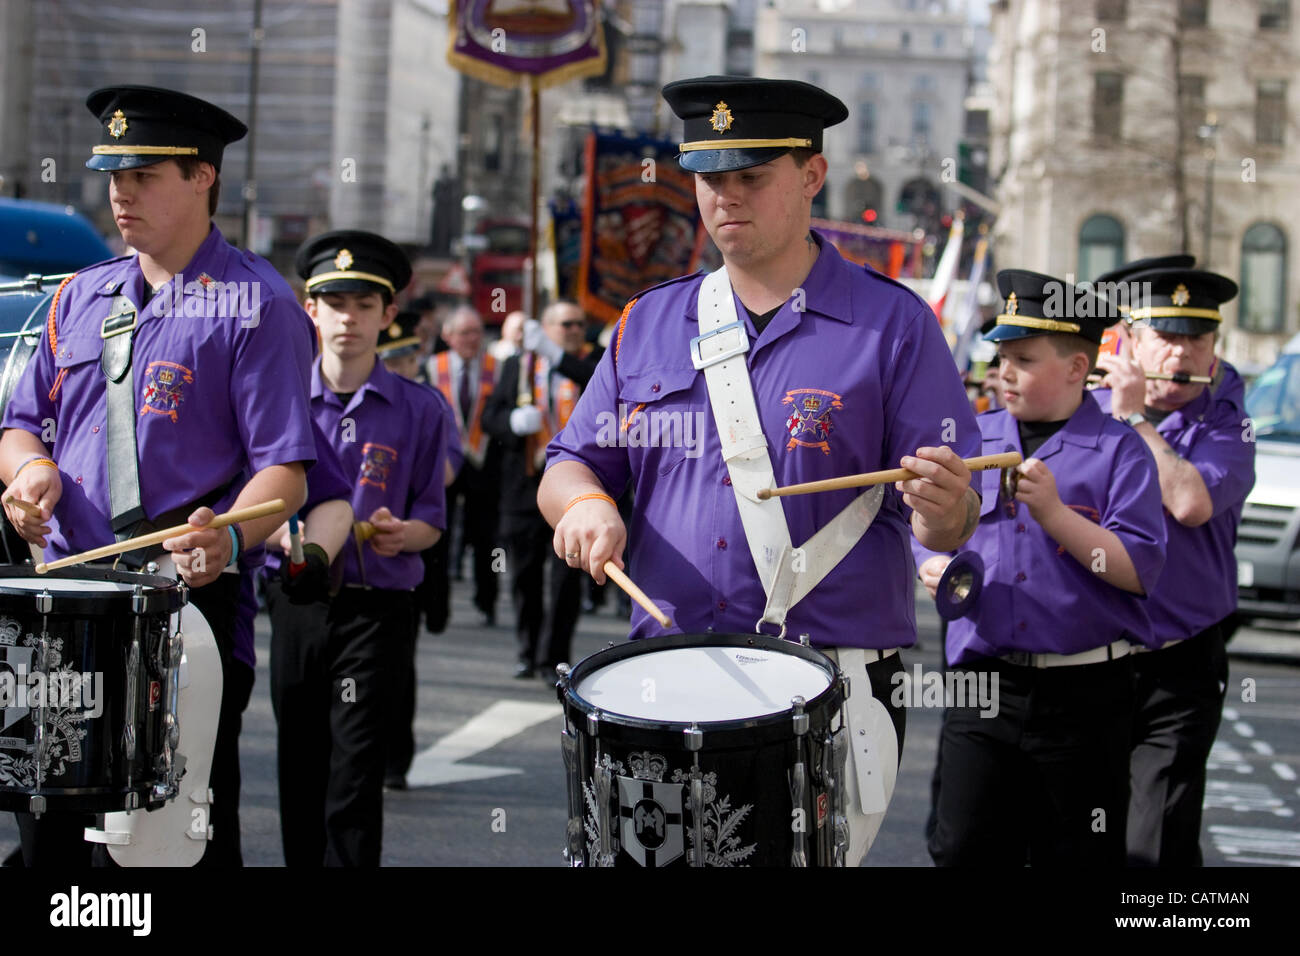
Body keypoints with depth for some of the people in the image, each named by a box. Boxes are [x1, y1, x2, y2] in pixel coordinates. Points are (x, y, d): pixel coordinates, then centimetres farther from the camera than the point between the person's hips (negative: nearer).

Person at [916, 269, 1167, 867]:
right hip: (982, 683, 3)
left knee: (1078, 856, 7)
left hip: (1084, 691, -3)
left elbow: (1139, 569, -12)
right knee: (964, 850, 3)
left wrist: (1054, 512, -20)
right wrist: (932, 566, -5)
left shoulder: (1117, 449, -4)